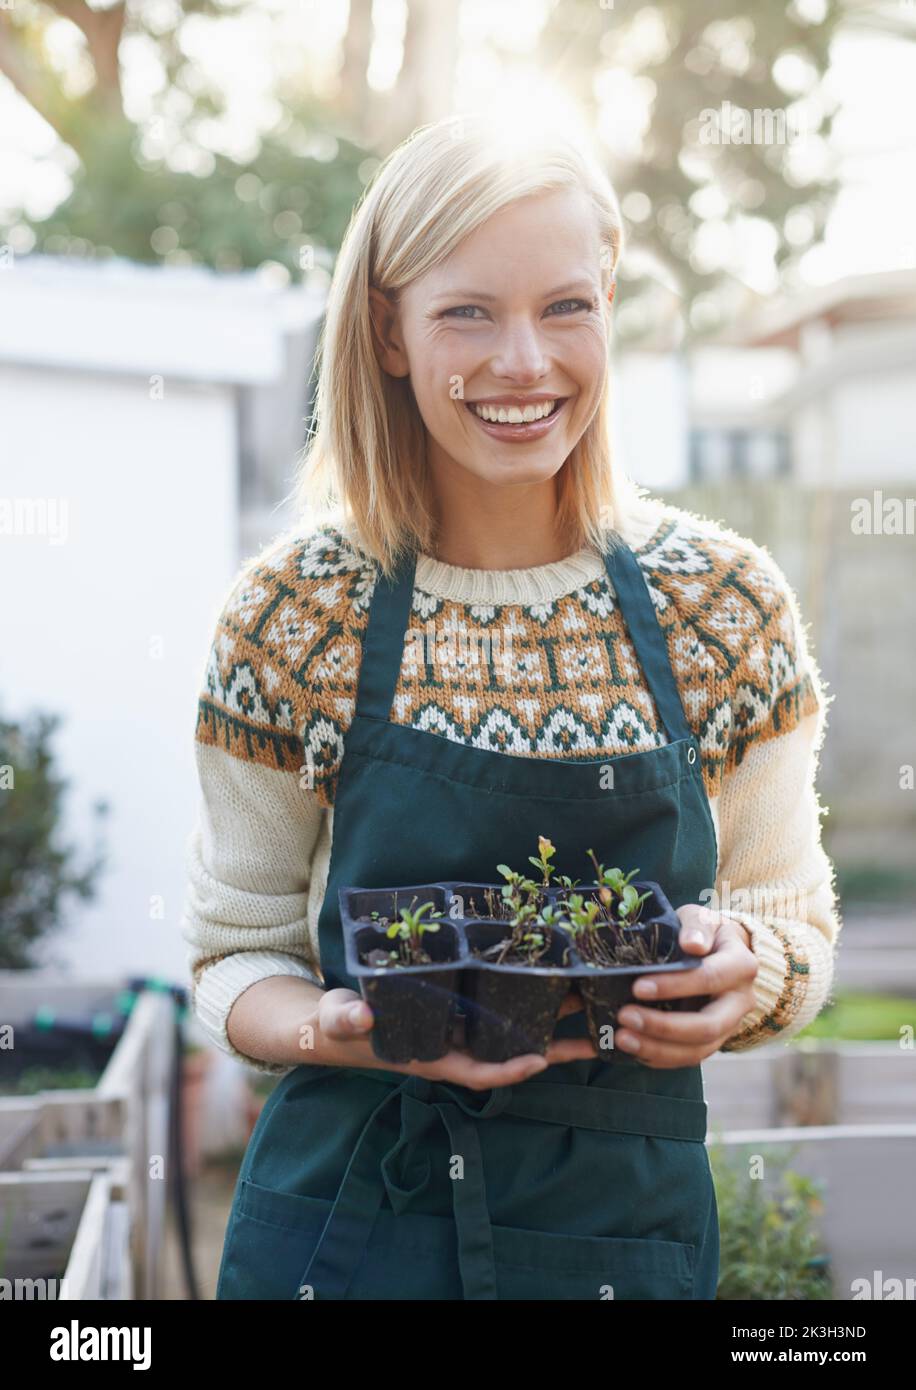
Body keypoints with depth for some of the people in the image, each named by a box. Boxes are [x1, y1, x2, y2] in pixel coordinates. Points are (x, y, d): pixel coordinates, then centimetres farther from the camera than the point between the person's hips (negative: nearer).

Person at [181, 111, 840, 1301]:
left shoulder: (727, 602, -5)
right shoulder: (291, 610, -8)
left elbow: (795, 913, 5)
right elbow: (237, 955, 0)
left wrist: (751, 974, -17)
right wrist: (338, 1029, -21)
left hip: (629, 1222, 2)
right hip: (349, 1214, -1)